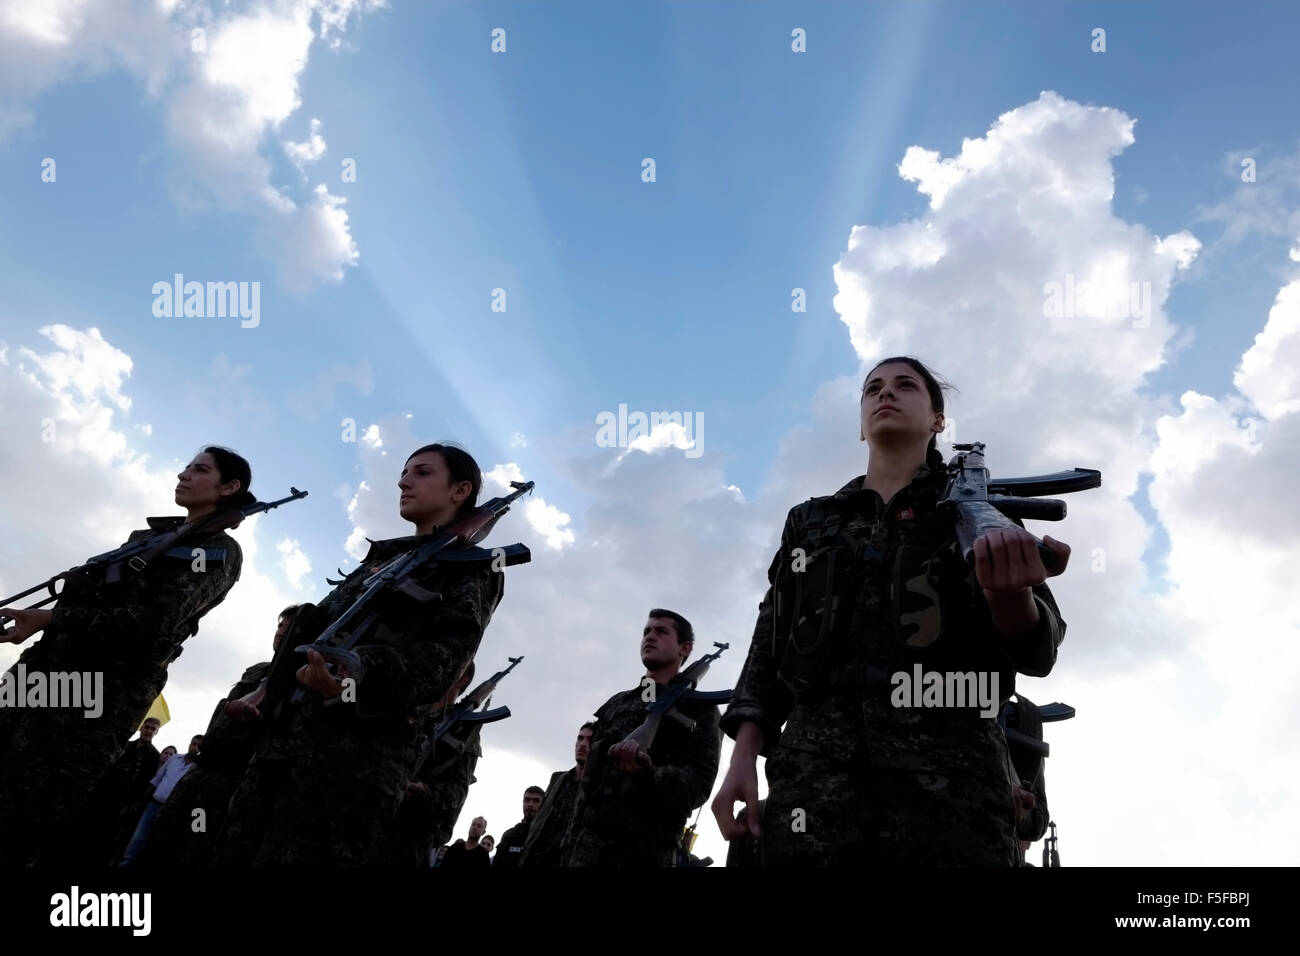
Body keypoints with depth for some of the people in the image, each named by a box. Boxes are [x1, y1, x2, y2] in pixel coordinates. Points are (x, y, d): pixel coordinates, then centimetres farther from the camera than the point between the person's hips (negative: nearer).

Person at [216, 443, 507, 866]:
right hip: (285, 733, 7)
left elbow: (442, 657, -13)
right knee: (234, 855, 3)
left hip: (359, 752, -6)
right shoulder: (380, 557, 24)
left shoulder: (472, 572, 3)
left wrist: (360, 670, -30)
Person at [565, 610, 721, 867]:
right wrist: (571, 846, 14)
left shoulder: (698, 708, 6)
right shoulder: (616, 704, 20)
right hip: (589, 843, 4)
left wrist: (648, 773, -26)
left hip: (648, 849, -4)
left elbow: (699, 782, -8)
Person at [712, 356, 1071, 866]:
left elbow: (1036, 651, 2)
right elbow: (769, 647, 16)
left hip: (950, 766, -1)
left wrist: (1010, 594, -21)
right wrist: (744, 758, 2)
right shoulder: (810, 521, 20)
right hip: (817, 765, 2)